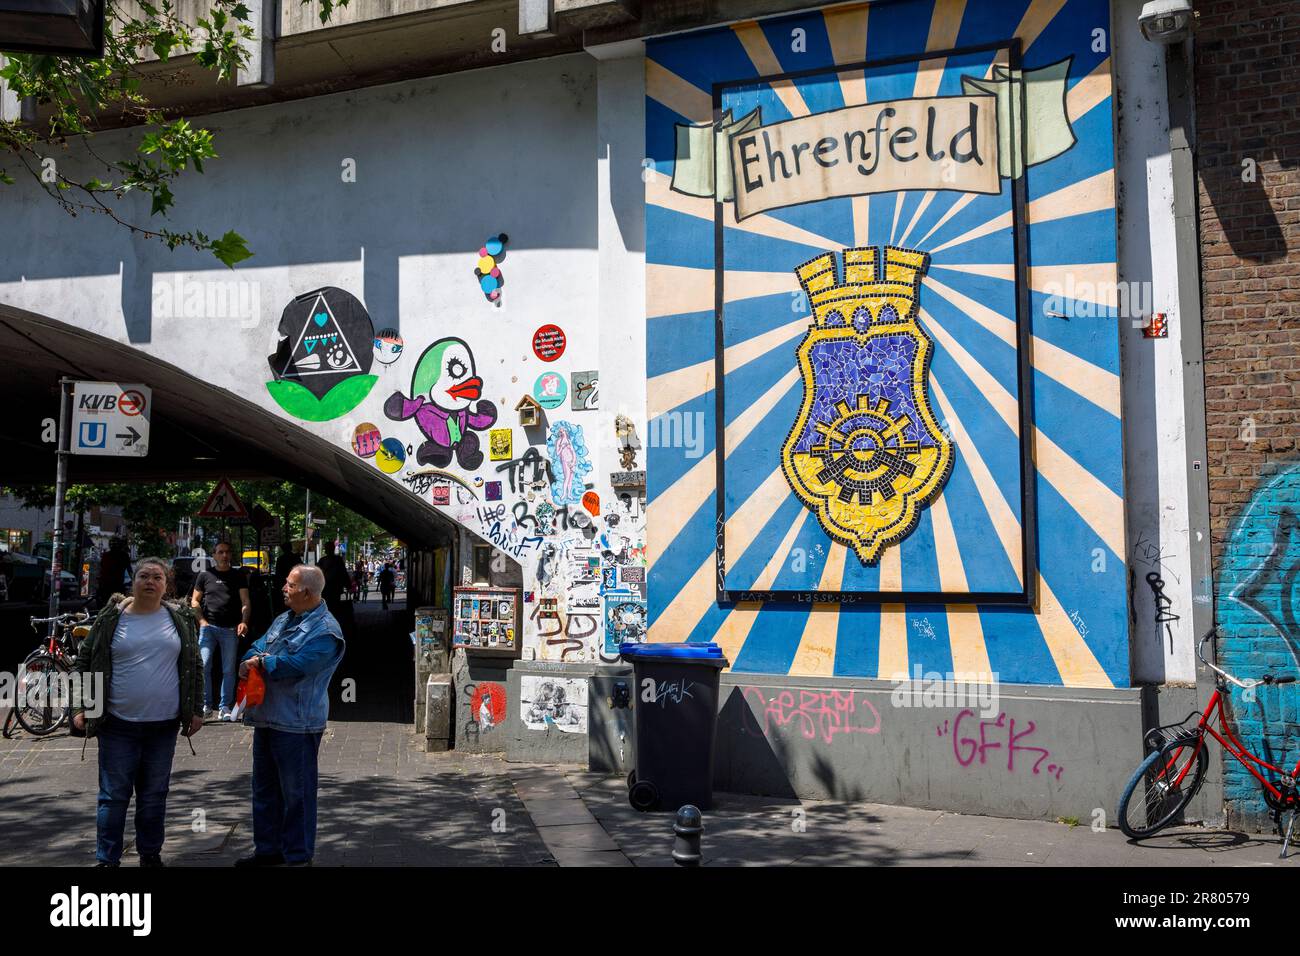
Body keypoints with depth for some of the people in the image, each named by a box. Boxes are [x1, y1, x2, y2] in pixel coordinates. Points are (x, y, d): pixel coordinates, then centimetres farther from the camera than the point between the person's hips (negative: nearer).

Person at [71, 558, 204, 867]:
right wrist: (79, 707, -1)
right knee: (114, 795, 4)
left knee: (155, 794, 12)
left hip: (164, 725, 2)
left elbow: (193, 666, 8)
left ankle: (150, 854, 25)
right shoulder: (112, 618, -1)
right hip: (118, 725, -1)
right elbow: (84, 662, 5)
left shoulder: (180, 618, 3)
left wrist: (195, 710, 5)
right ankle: (107, 859, 16)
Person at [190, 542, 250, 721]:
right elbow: (194, 601, 11)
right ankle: (206, 705, 6)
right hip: (208, 626, 0)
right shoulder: (205, 575, 8)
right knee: (203, 666, -6)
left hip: (231, 629, 0)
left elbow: (245, 602, 1)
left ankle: (225, 707, 10)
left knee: (229, 670, 3)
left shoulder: (238, 575, 8)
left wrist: (244, 622, -14)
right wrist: (201, 620, -4)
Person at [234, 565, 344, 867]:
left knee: (296, 793, 1)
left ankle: (298, 856, 13)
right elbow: (258, 647, 13)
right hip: (266, 718, 9)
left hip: (296, 723, -9)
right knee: (264, 786, 18)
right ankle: (268, 848, 32)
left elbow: (294, 666, -24)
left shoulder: (325, 631, -15)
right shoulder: (283, 620, 14)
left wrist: (259, 662, -9)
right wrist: (254, 658, -12)